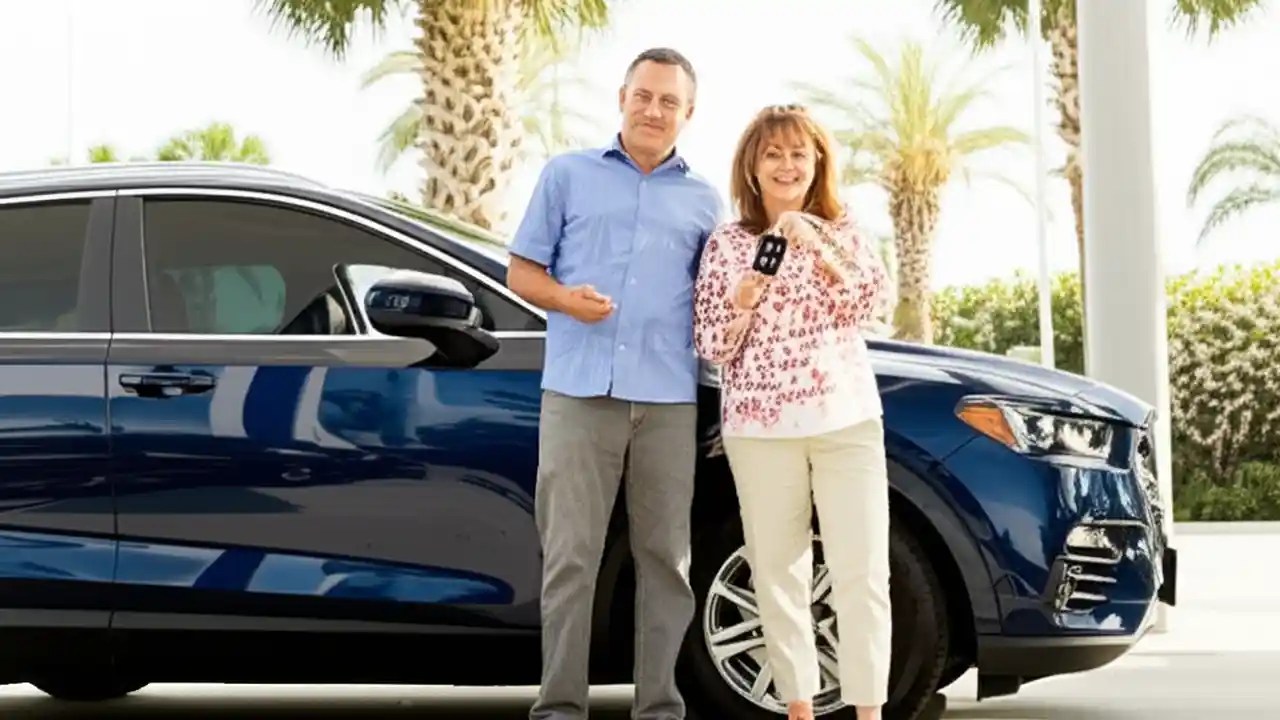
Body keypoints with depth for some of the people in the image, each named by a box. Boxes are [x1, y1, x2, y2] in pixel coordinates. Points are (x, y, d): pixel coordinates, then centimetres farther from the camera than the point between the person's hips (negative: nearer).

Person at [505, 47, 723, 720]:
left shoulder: (703, 199, 16)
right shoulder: (567, 174, 11)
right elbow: (521, 272, 9)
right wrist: (564, 298, -11)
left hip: (668, 399, 2)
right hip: (578, 391, -2)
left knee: (665, 557, 3)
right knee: (569, 555, -3)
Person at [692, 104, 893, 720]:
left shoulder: (841, 230, 10)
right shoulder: (726, 243, 6)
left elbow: (868, 296, -8)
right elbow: (710, 346, 4)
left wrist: (818, 247, -24)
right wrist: (742, 302, -16)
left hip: (846, 420, 0)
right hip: (759, 426, 0)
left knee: (862, 572, -7)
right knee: (778, 575, 3)